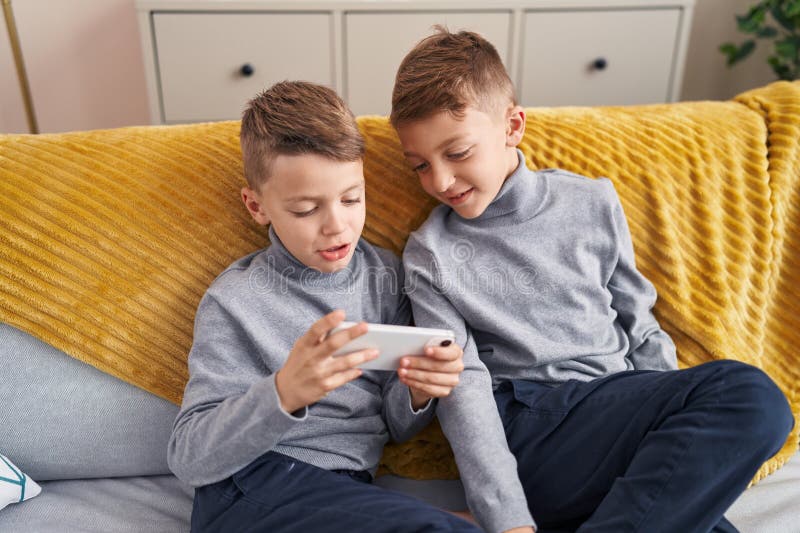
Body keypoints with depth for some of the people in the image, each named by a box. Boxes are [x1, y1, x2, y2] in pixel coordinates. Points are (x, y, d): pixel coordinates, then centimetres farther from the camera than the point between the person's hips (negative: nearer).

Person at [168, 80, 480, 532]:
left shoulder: (385, 275, 6)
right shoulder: (235, 300, -6)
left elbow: (396, 426, 10)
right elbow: (189, 458, -10)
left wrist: (418, 394, -14)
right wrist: (283, 393, -28)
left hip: (346, 491, 5)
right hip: (253, 489, -5)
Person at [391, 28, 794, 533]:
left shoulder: (591, 203, 8)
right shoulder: (429, 255, 1)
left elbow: (639, 325, 14)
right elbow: (462, 388, -7)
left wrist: (680, 420, 6)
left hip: (618, 396, 5)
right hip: (525, 428, -4)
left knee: (753, 394, -27)